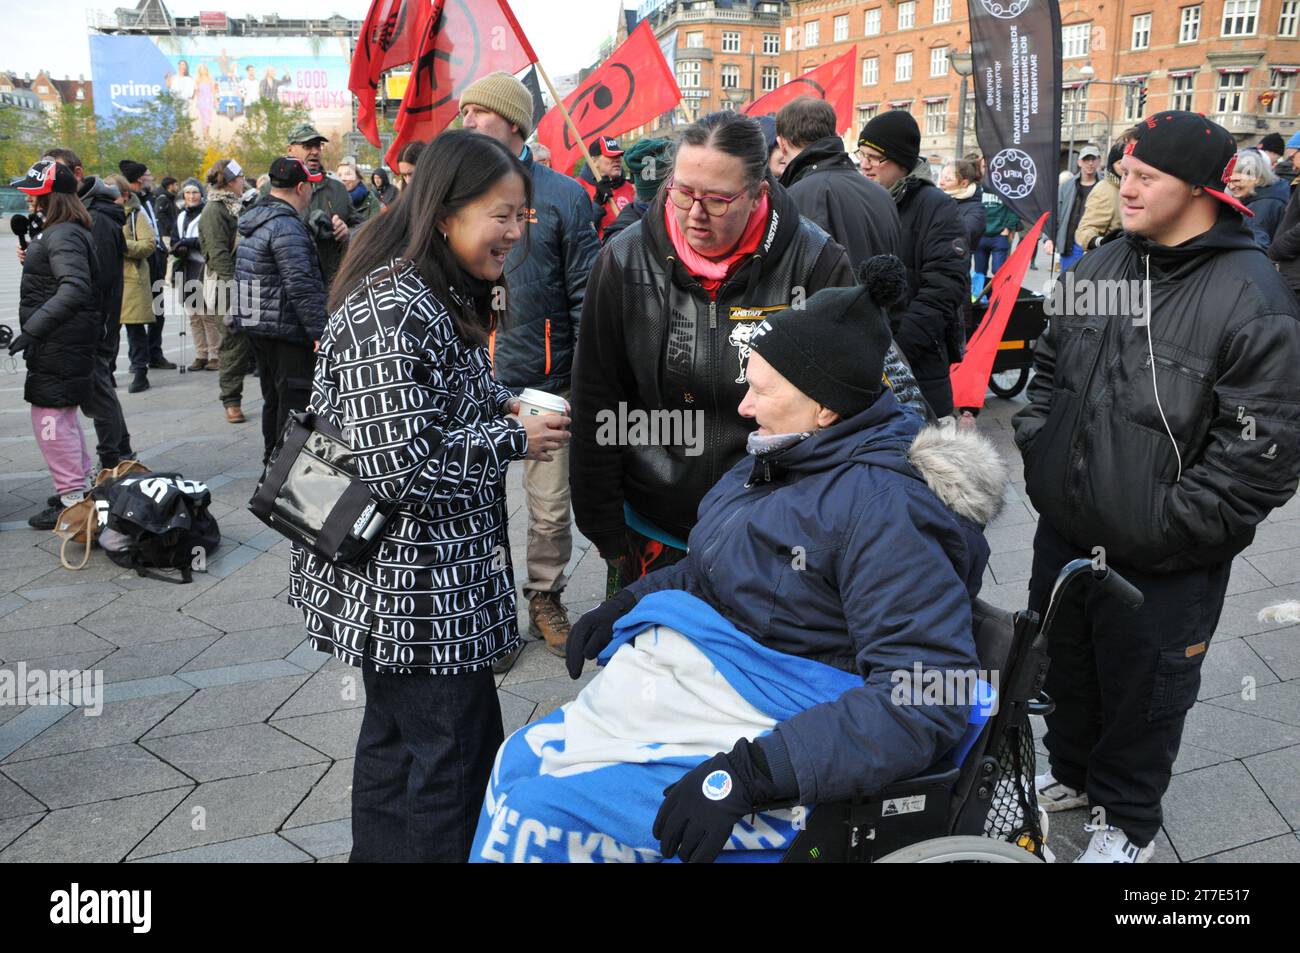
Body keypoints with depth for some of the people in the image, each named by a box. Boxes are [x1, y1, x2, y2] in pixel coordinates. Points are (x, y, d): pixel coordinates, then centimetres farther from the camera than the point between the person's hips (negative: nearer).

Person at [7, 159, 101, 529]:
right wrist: (32, 259, 11)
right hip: (64, 341, 11)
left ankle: (72, 499, 1)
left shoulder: (63, 235, -18)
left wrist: (33, 329, -31)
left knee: (50, 414, -5)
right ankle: (81, 486, 30)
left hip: (59, 342, -11)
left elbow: (74, 289, -30)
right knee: (62, 412, 19)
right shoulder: (58, 231, 15)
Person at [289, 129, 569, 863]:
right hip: (416, 587, -10)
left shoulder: (444, 296, 10)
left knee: (397, 735, 23)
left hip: (410, 583, 10)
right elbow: (400, 464, -26)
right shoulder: (393, 310, -22)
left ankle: (382, 849, 41)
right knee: (458, 755, 2)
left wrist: (503, 405, 3)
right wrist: (514, 440, -16)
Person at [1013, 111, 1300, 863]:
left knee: (1143, 695, 15)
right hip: (1065, 535, 6)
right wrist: (1038, 453, 5)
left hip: (1162, 566, -6)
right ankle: (1071, 774, 51)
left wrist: (1172, 527, -19)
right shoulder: (1099, 269, 3)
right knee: (1065, 669, 25)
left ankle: (1128, 820, 40)